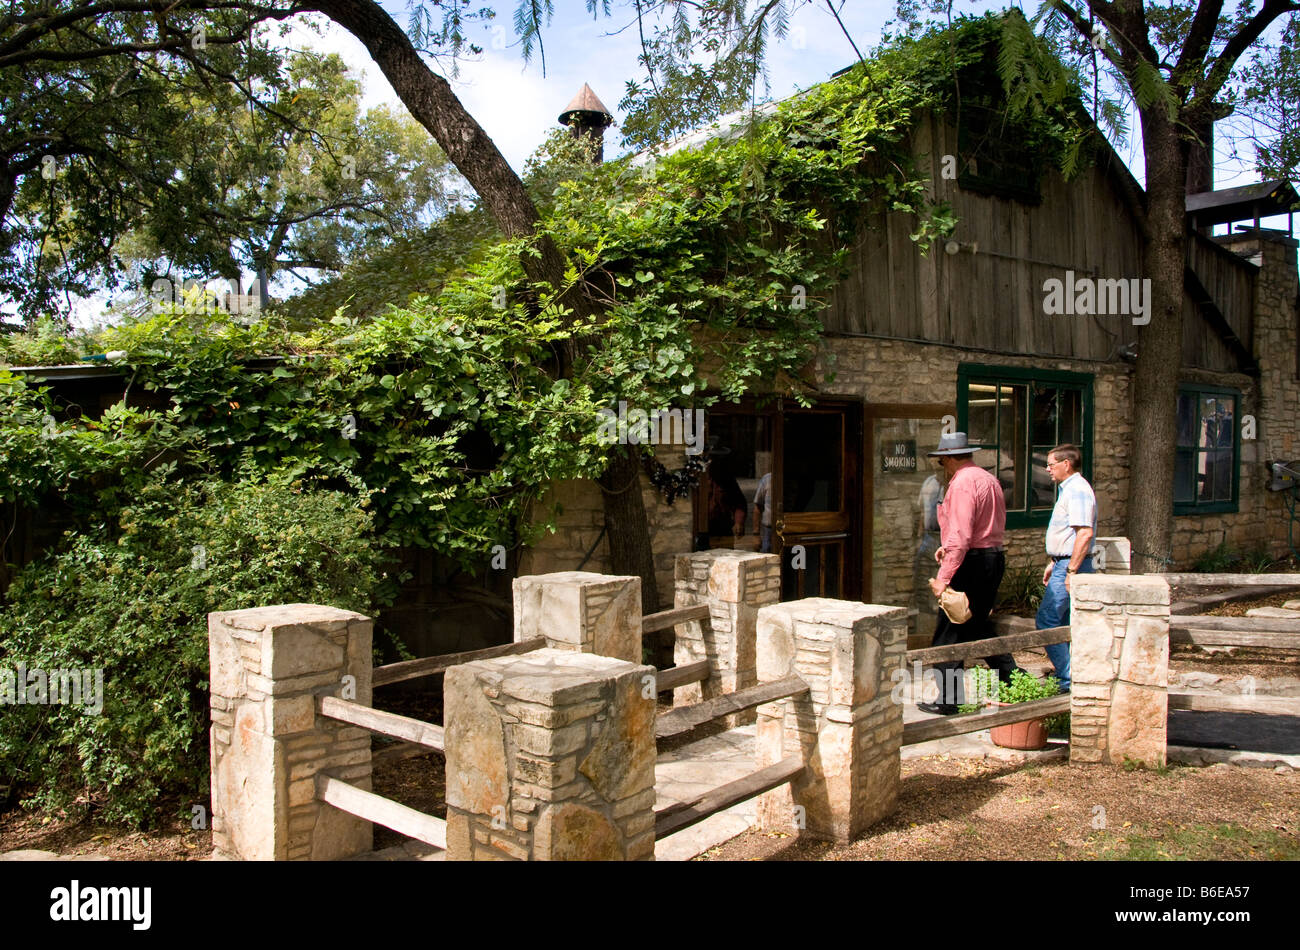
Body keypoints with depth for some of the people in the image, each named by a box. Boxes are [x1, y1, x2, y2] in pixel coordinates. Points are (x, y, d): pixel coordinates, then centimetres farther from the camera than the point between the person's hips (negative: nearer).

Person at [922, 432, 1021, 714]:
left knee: (949, 633, -2)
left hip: (972, 563, -9)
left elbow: (960, 536, -23)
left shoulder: (962, 483, -15)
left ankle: (949, 700, 3)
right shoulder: (989, 479, 14)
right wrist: (949, 547, 26)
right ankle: (1013, 678, 16)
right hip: (995, 556, 9)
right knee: (977, 628, 18)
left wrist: (943, 578, -23)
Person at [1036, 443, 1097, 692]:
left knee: (1046, 620, -10)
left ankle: (1068, 680, -6)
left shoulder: (1078, 490, -16)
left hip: (1071, 565, -11)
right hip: (1065, 563, 11)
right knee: (1064, 623, 13)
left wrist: (1071, 571, -26)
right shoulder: (1069, 489, 18)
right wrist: (1053, 563, 25)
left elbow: (1085, 533, -25)